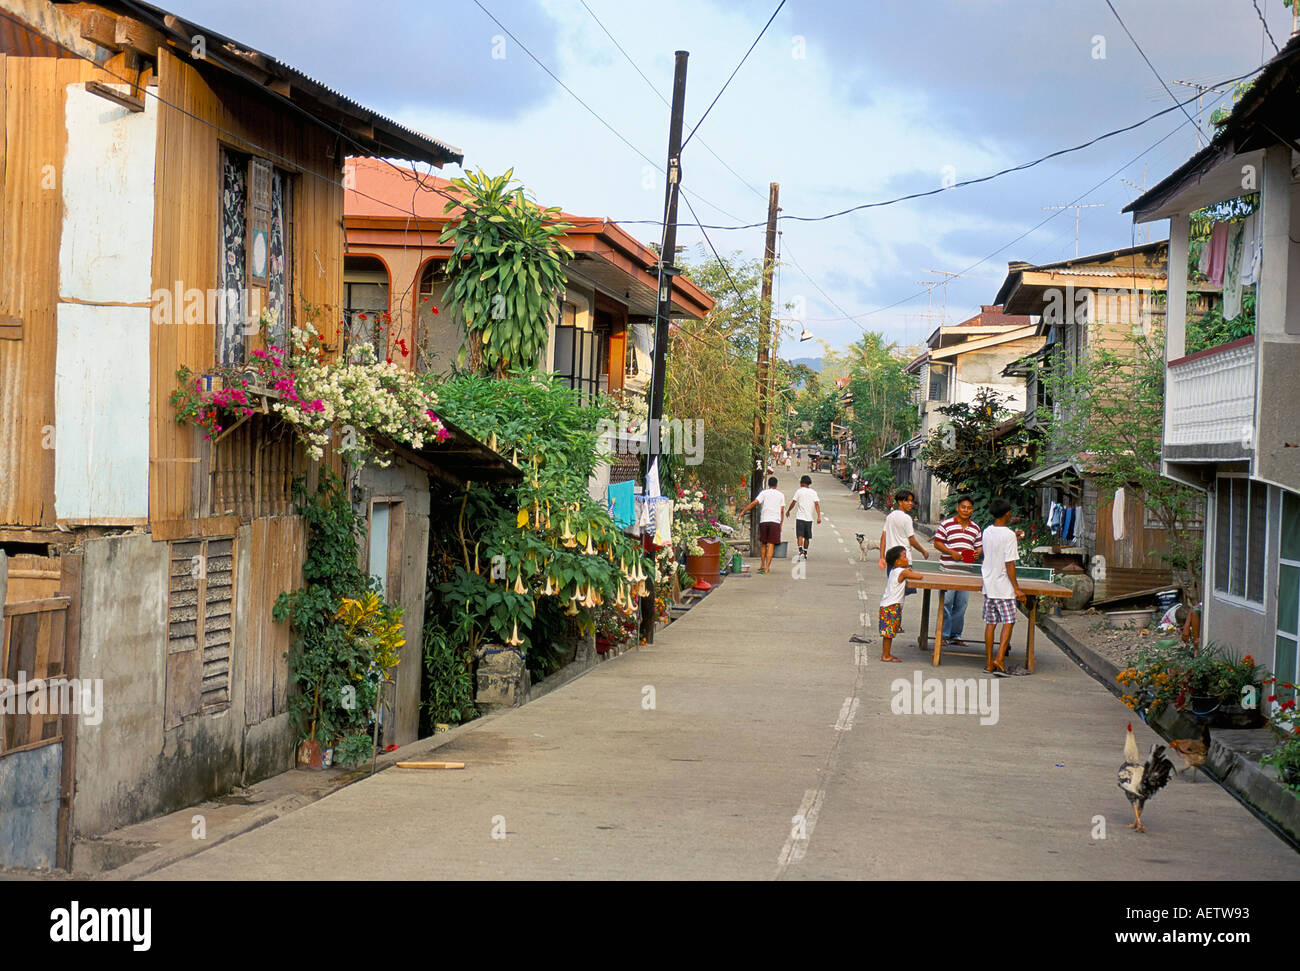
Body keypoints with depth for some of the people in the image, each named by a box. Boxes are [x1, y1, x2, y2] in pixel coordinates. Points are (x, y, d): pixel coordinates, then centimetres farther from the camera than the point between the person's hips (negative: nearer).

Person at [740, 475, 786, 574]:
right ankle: (767, 568, -9)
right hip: (775, 521, -1)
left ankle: (762, 565, 20)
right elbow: (782, 511, 7)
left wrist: (743, 511, -6)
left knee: (764, 544, 16)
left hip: (763, 521, 1)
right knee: (771, 545, -3)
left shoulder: (764, 493, 5)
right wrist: (780, 525, 13)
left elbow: (754, 502, -9)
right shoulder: (781, 495, 10)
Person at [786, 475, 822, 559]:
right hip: (809, 518, 3)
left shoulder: (799, 491, -1)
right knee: (807, 537, 15)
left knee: (799, 536, -8)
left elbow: (793, 503, 0)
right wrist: (819, 516, -8)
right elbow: (817, 504, -3)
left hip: (800, 517, -3)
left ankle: (801, 551, -27)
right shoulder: (813, 492, 7)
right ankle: (805, 553, 24)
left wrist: (788, 511, 17)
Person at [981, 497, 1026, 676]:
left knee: (990, 623, 10)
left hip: (988, 585, 6)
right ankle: (999, 659, -12)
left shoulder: (987, 532, 5)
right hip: (1004, 587, -6)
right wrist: (1017, 588, -11)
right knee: (1008, 622, 0)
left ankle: (989, 663, 12)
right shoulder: (1009, 535, -14)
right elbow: (1009, 564, -16)